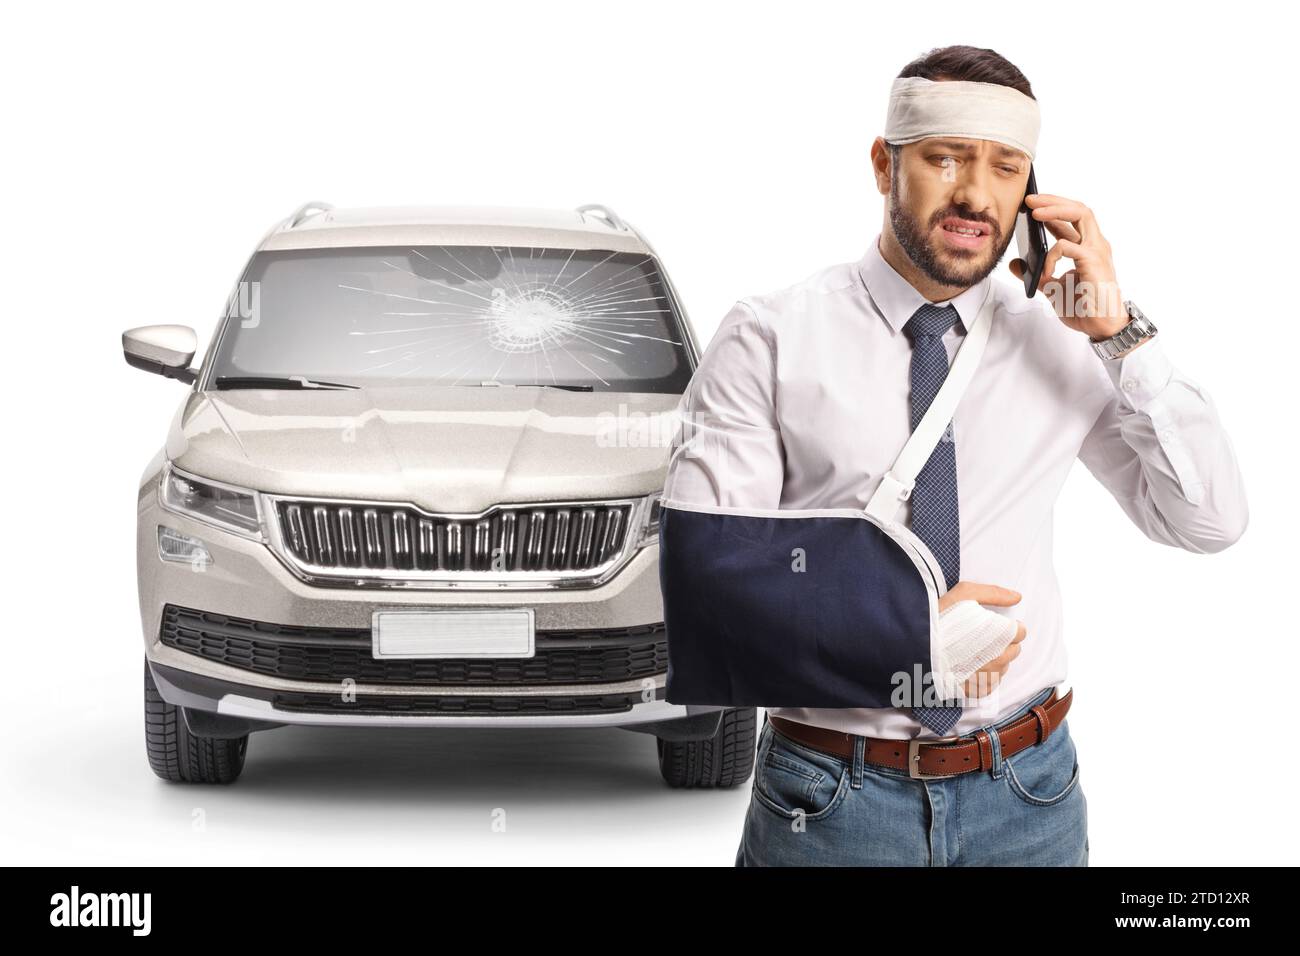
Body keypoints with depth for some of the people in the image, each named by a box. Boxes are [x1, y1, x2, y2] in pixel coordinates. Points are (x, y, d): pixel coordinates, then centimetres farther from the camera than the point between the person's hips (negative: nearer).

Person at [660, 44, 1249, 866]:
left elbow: (1212, 521, -2)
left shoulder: (1059, 342, 3)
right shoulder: (770, 340, -6)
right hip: (832, 798, -2)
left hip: (1027, 796, 3)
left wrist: (1119, 333, -11)